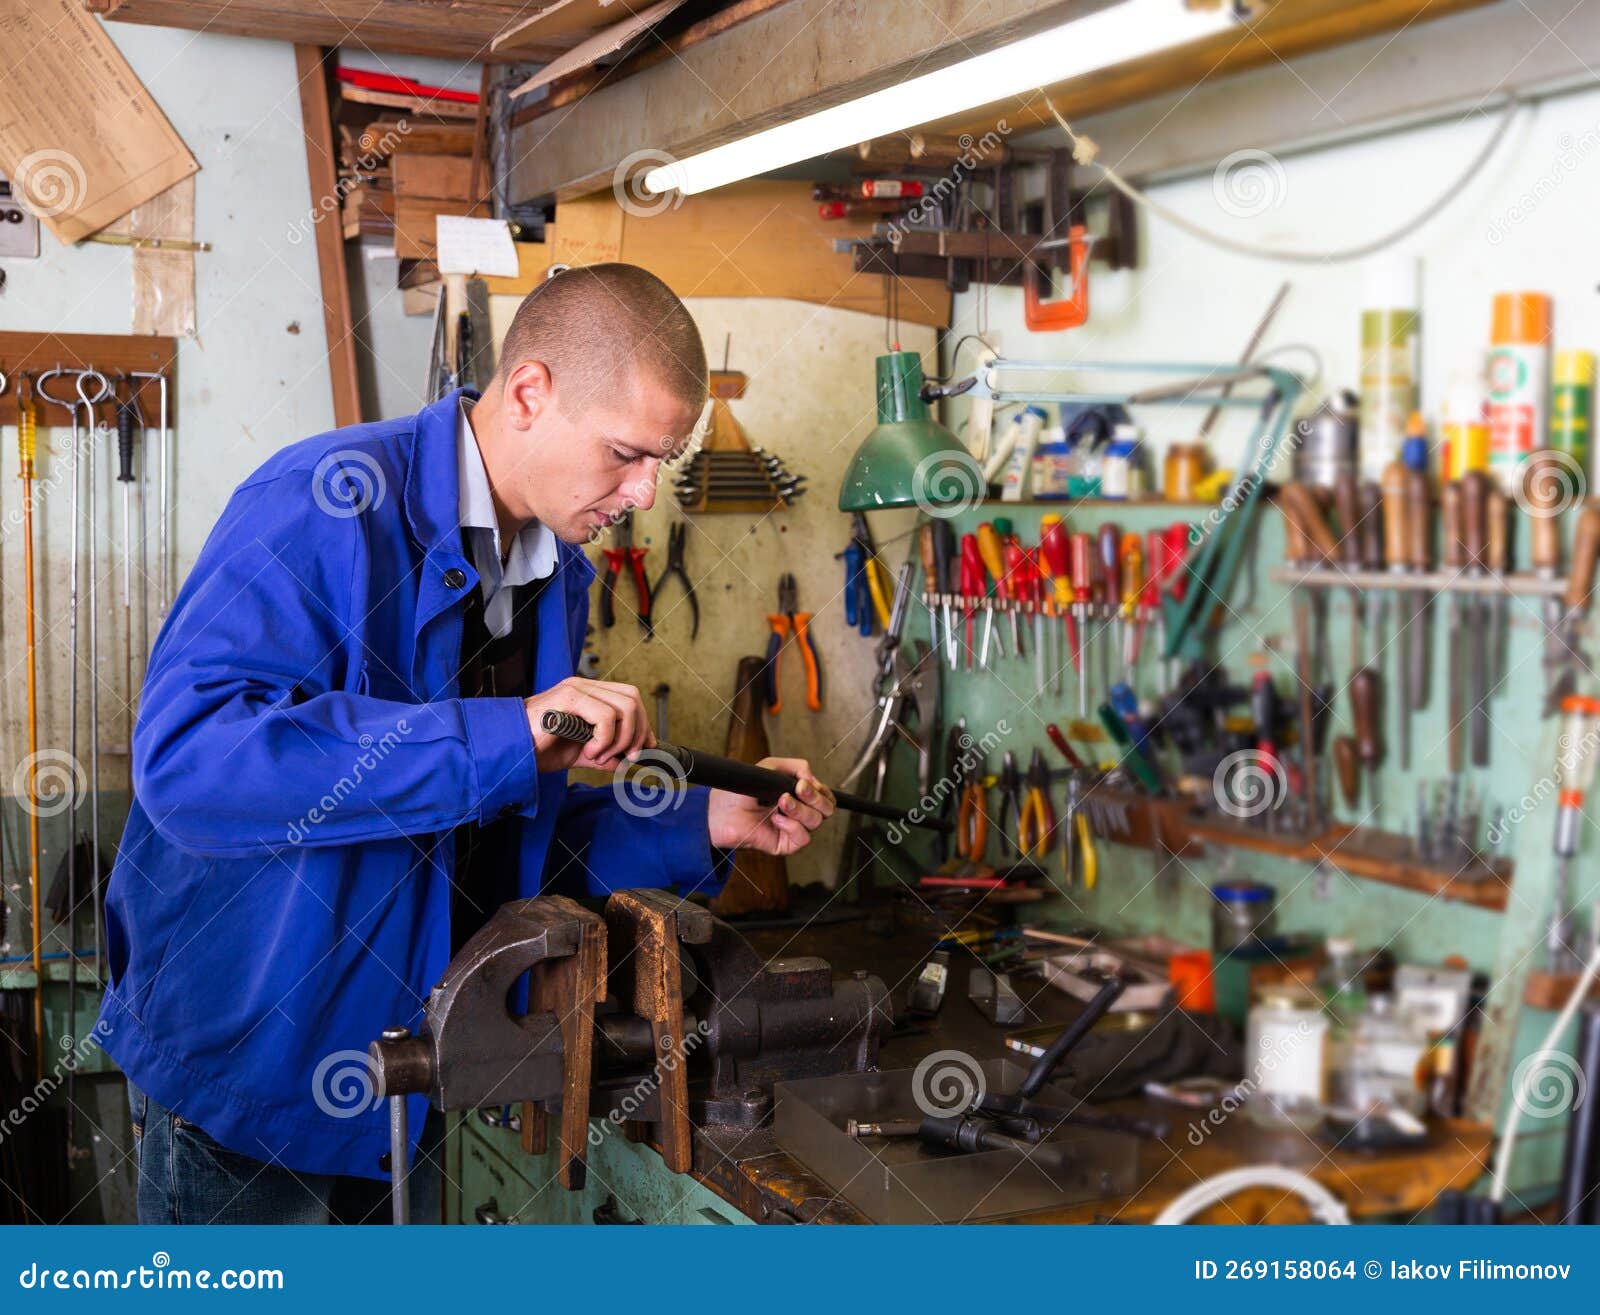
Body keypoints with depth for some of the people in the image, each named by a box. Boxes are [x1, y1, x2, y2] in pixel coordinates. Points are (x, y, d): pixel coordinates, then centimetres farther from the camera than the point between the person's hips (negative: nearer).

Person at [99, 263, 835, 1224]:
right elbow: (185, 756, -36)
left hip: (410, 1066, 7)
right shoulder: (330, 507, -21)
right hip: (251, 1059, -7)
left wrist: (704, 824, -2)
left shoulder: (558, 573, 4)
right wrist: (508, 736, -38)